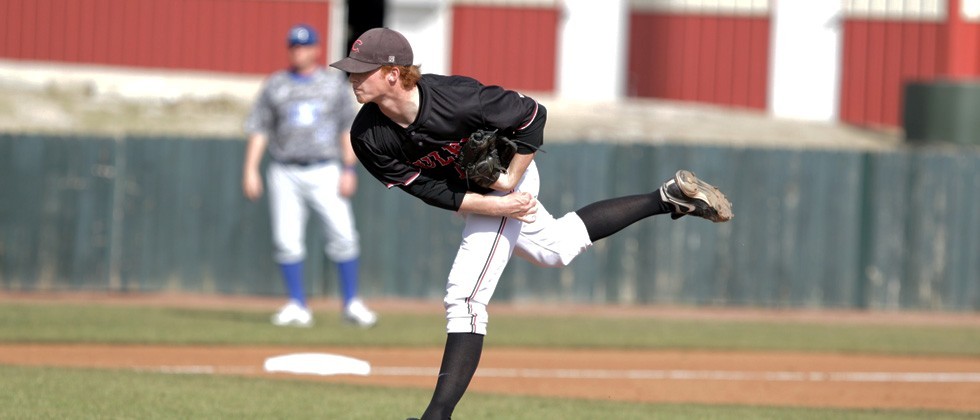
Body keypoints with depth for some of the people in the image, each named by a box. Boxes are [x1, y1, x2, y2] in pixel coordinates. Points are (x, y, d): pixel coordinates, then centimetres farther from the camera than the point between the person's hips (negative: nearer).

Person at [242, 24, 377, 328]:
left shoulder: (334, 83, 8)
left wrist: (349, 169, -4)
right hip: (285, 174, 1)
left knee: (343, 235, -10)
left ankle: (351, 304, -2)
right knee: (287, 240, -4)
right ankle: (297, 306, 4)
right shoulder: (275, 85, 8)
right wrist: (251, 169, -4)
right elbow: (258, 129, 6)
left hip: (324, 173, -1)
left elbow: (348, 128, 6)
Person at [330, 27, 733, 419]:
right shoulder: (367, 136, -25)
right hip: (472, 196, 7)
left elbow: (532, 114, -25)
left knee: (465, 295, -14)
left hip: (507, 180, -7)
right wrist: (495, 206, -28)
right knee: (559, 247, 19)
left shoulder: (454, 99, -41)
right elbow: (426, 188, -19)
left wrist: (511, 180, -23)